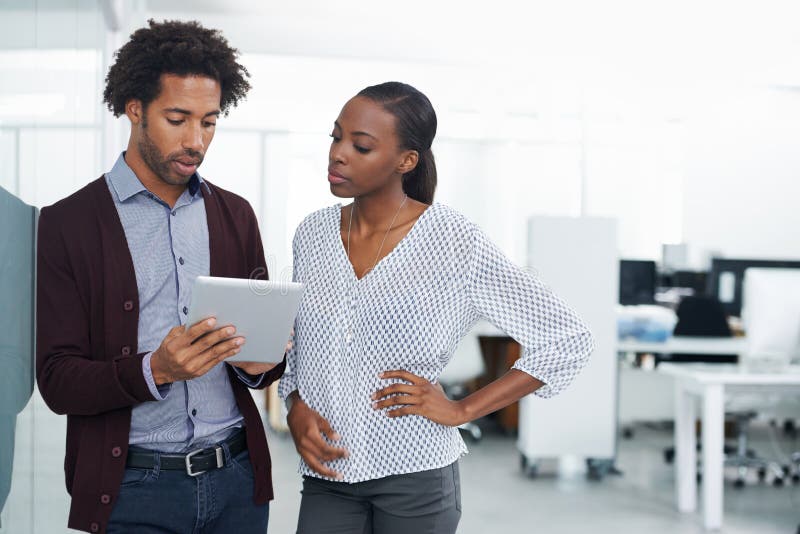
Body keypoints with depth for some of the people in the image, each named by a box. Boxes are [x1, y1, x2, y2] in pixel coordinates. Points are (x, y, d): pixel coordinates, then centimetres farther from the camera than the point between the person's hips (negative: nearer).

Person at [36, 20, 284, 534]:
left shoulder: (236, 215, 8)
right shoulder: (67, 224, -5)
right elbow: (57, 382, -8)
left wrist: (260, 363, -9)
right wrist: (154, 370, -24)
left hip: (236, 479, 4)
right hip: (133, 490, -4)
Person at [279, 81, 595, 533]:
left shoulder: (453, 241, -12)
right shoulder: (313, 234, 3)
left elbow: (570, 339, -9)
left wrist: (463, 410, -10)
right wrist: (296, 409, -4)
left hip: (417, 478, -4)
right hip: (328, 475, 4)